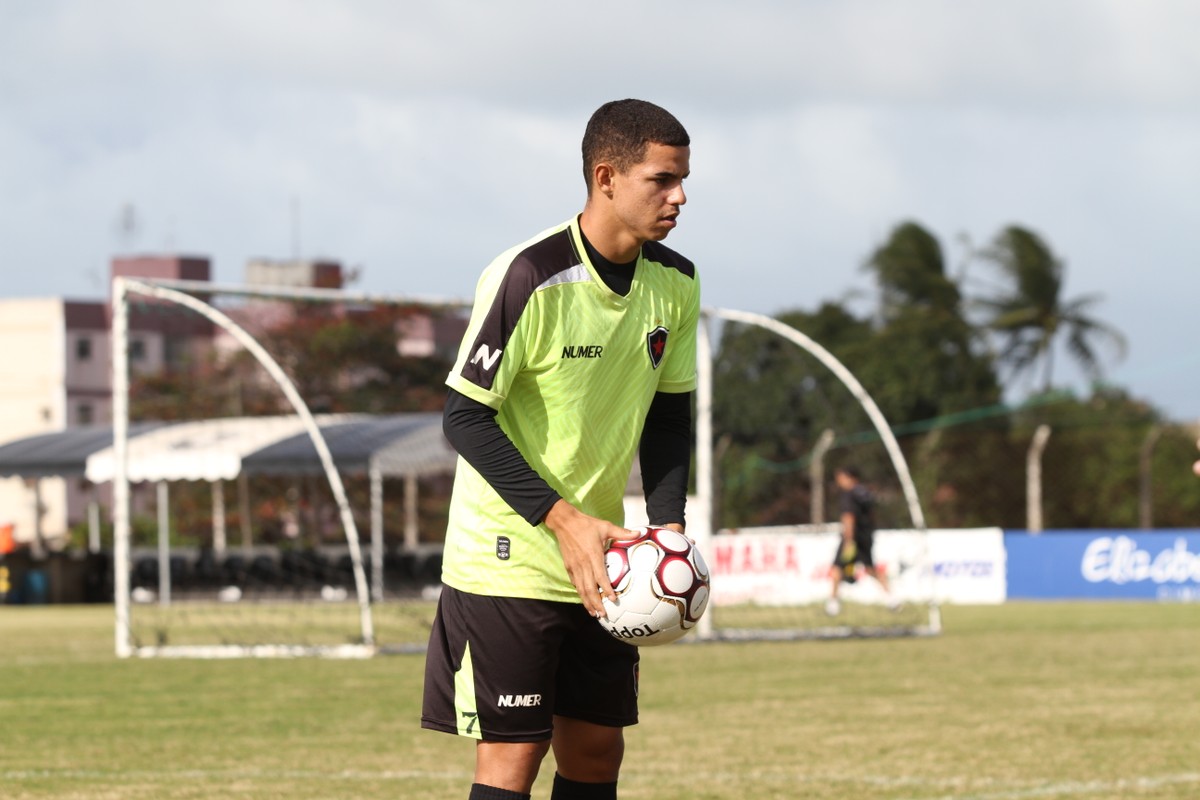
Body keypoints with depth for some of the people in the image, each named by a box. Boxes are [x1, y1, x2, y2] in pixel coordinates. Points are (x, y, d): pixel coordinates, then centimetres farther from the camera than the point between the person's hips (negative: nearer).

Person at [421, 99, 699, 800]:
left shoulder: (675, 283, 1)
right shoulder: (529, 277, -20)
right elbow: (465, 417, -17)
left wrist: (668, 525, -4)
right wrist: (563, 520, -23)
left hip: (600, 562, 7)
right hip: (507, 560, -7)